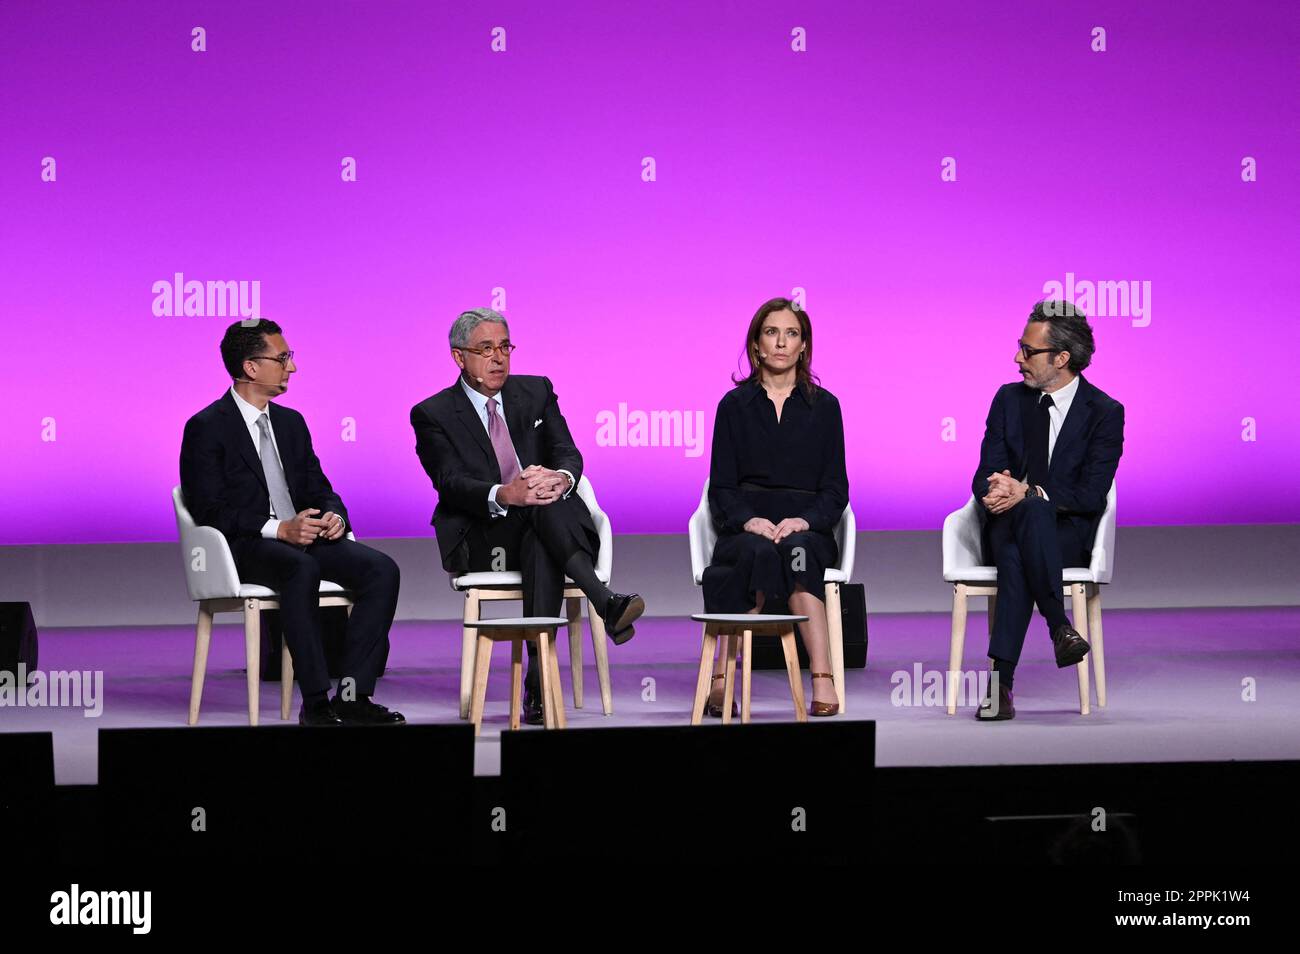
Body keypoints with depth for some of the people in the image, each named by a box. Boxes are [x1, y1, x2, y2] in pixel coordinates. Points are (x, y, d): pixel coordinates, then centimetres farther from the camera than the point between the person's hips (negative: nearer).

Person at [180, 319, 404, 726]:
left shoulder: (291, 422, 19)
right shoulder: (206, 428, -3)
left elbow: (320, 490, 21)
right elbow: (210, 512, -11)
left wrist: (335, 516, -5)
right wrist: (279, 529, -22)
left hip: (304, 540, 7)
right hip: (245, 548, -7)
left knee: (382, 569, -19)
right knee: (301, 568, -39)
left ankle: (353, 695, -23)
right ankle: (316, 703, -37)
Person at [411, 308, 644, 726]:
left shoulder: (537, 392, 15)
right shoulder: (432, 415, 4)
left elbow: (568, 454, 2)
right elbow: (452, 483, -12)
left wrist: (560, 478, -26)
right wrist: (503, 495, -34)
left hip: (542, 530, 3)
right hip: (480, 541, -3)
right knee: (541, 512, -34)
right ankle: (605, 603, -49)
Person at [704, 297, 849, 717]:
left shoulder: (824, 406, 11)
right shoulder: (735, 405, 11)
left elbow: (835, 489, 7)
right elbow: (721, 489, 6)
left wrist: (805, 520, -14)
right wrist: (749, 521, -16)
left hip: (806, 528, 0)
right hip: (747, 528, 0)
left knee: (797, 551, -36)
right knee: (759, 553, -37)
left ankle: (822, 683, -46)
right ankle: (721, 679, -43)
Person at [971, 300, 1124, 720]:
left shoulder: (1104, 413, -1)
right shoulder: (1009, 398, 12)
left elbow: (1091, 496, -10)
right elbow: (985, 478, 7)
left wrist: (1026, 493, -24)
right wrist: (996, 491, -19)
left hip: (1066, 536, -2)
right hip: (1006, 525, 3)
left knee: (1025, 532, -39)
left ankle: (1001, 678, -44)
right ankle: (1059, 626, -40)